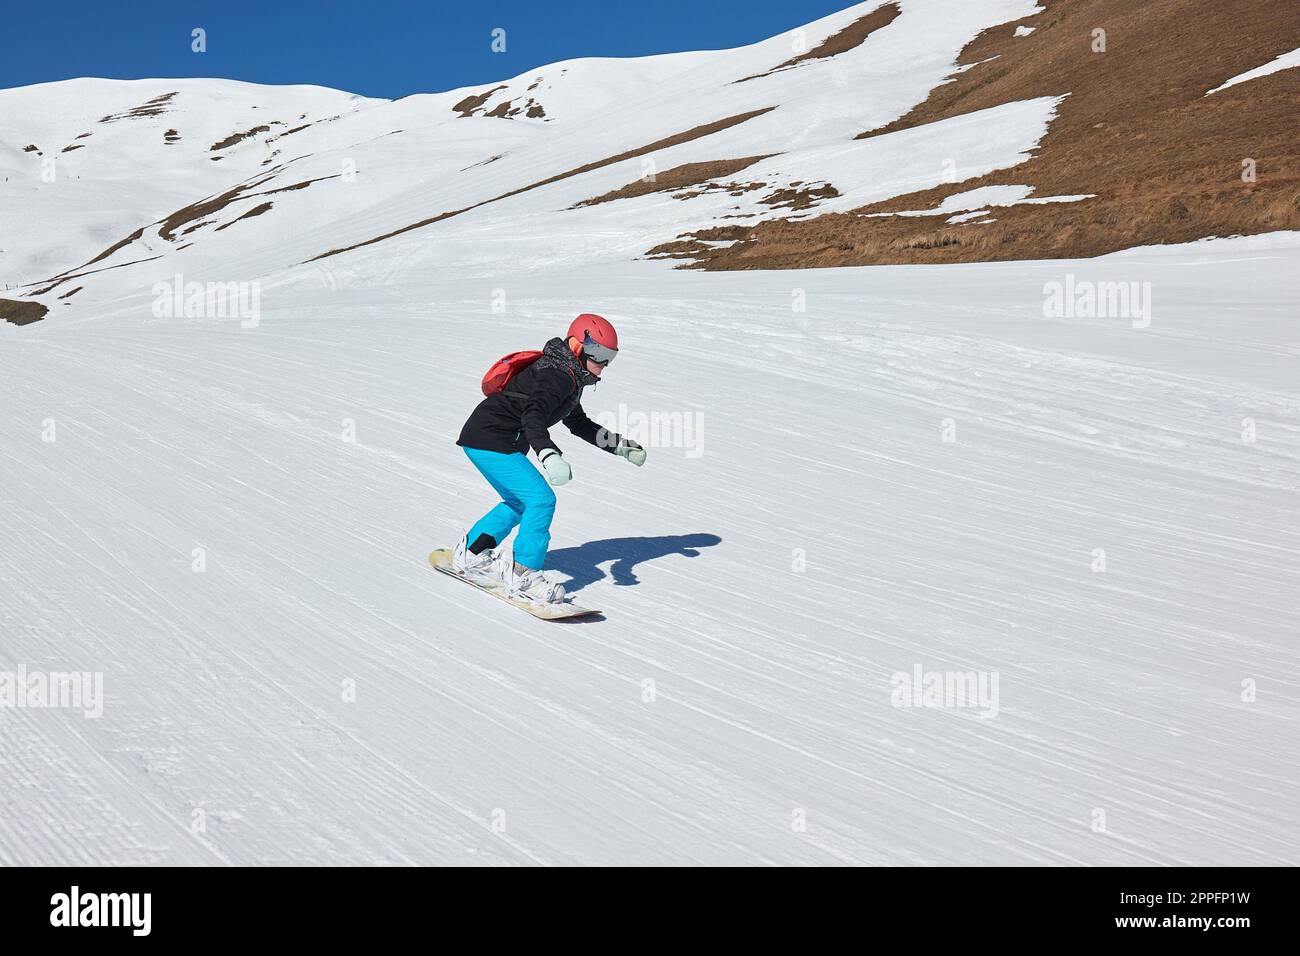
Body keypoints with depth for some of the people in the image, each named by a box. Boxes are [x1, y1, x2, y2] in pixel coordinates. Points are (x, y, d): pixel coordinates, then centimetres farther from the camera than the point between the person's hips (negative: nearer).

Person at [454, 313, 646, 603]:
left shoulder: (569, 377, 15)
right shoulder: (558, 376, -19)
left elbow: (579, 423, 27)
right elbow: (533, 416, -35)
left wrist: (620, 445, 24)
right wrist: (549, 455, -50)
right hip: (489, 441, -11)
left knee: (519, 503, 23)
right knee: (541, 500, -16)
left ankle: (471, 553, 32)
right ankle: (522, 576, -12)